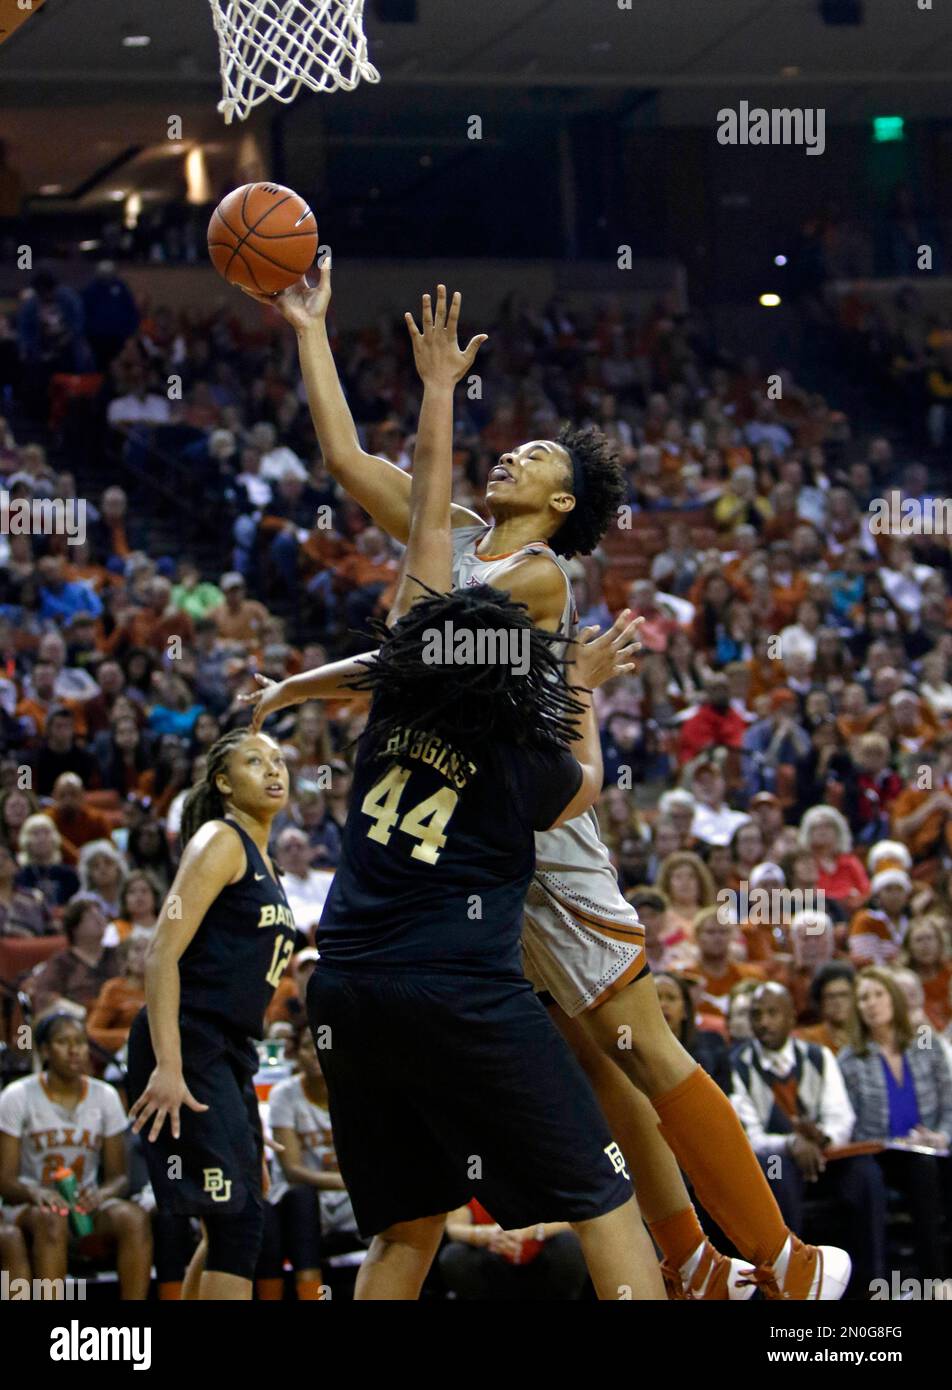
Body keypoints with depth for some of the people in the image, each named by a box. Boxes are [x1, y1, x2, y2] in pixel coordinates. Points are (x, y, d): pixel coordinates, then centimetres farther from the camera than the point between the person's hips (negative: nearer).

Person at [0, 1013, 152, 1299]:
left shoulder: (105, 1097, 5)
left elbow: (120, 1175, 5)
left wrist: (101, 1193, -20)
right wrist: (36, 1193, -31)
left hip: (87, 1205, 3)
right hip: (29, 1207, -3)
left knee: (134, 1218, -29)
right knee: (52, 1219, -39)